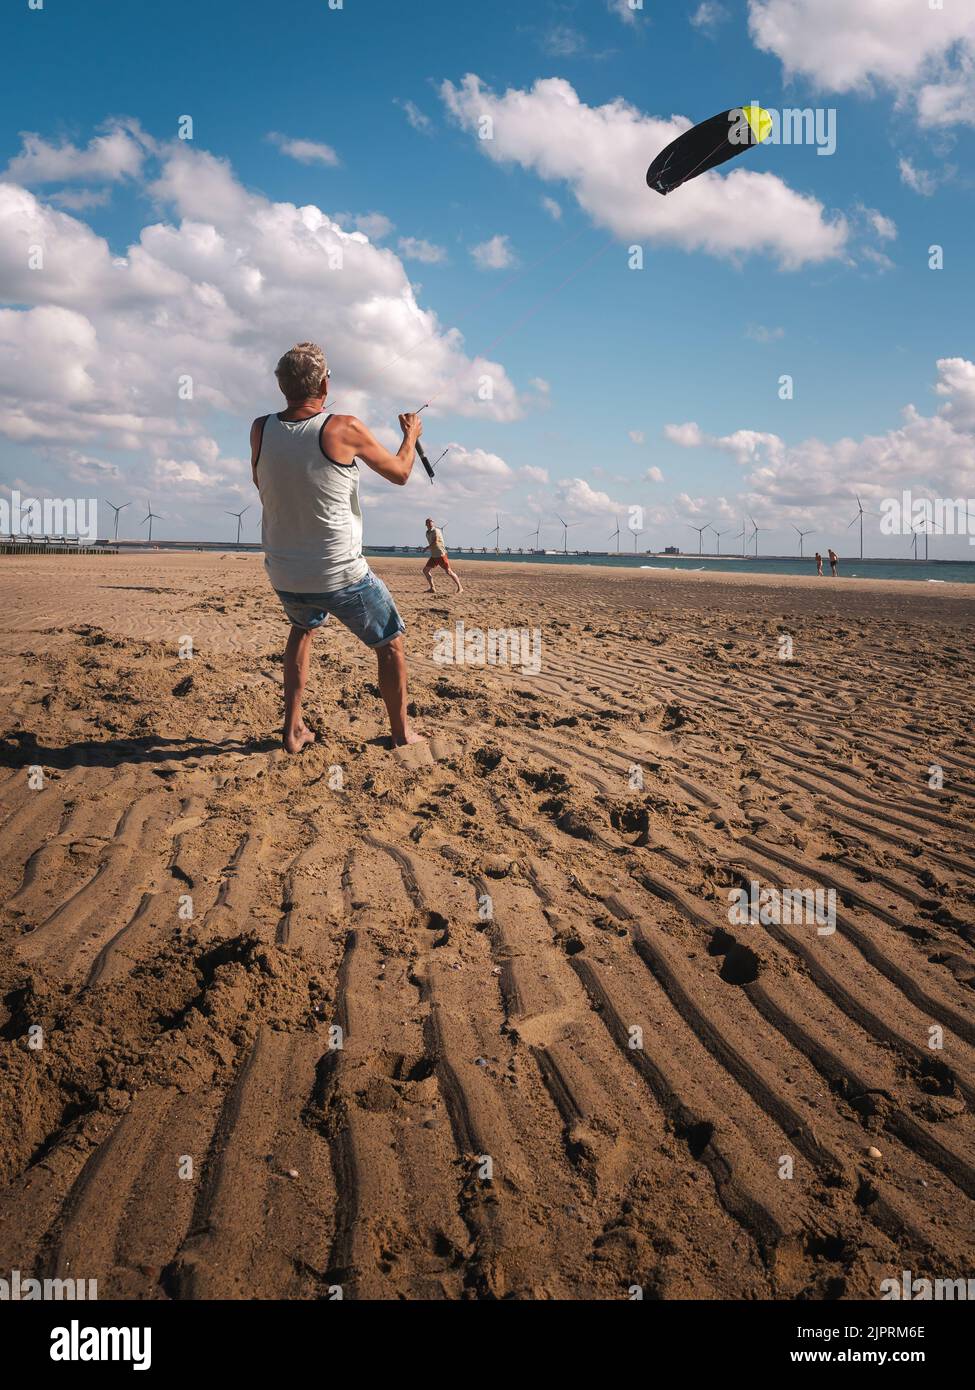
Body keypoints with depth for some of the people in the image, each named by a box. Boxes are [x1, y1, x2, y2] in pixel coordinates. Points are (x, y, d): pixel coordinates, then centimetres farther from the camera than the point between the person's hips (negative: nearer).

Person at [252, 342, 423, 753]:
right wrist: (411, 435, 19)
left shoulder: (261, 429, -3)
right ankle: (402, 732, 28)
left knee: (302, 627, 34)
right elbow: (399, 473, 0)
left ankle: (293, 728, 27)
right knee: (390, 643, 19)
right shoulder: (344, 428, -14)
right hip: (341, 574, -4)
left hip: (284, 575, 5)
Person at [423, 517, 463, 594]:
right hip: (434, 556, 8)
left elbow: (435, 542, -19)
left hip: (441, 555, -8)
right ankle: (432, 588, 7)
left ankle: (459, 588, -3)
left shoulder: (436, 531, -11)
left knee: (448, 572, -10)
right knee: (425, 570, 3)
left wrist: (427, 548, -9)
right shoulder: (427, 533, 13)